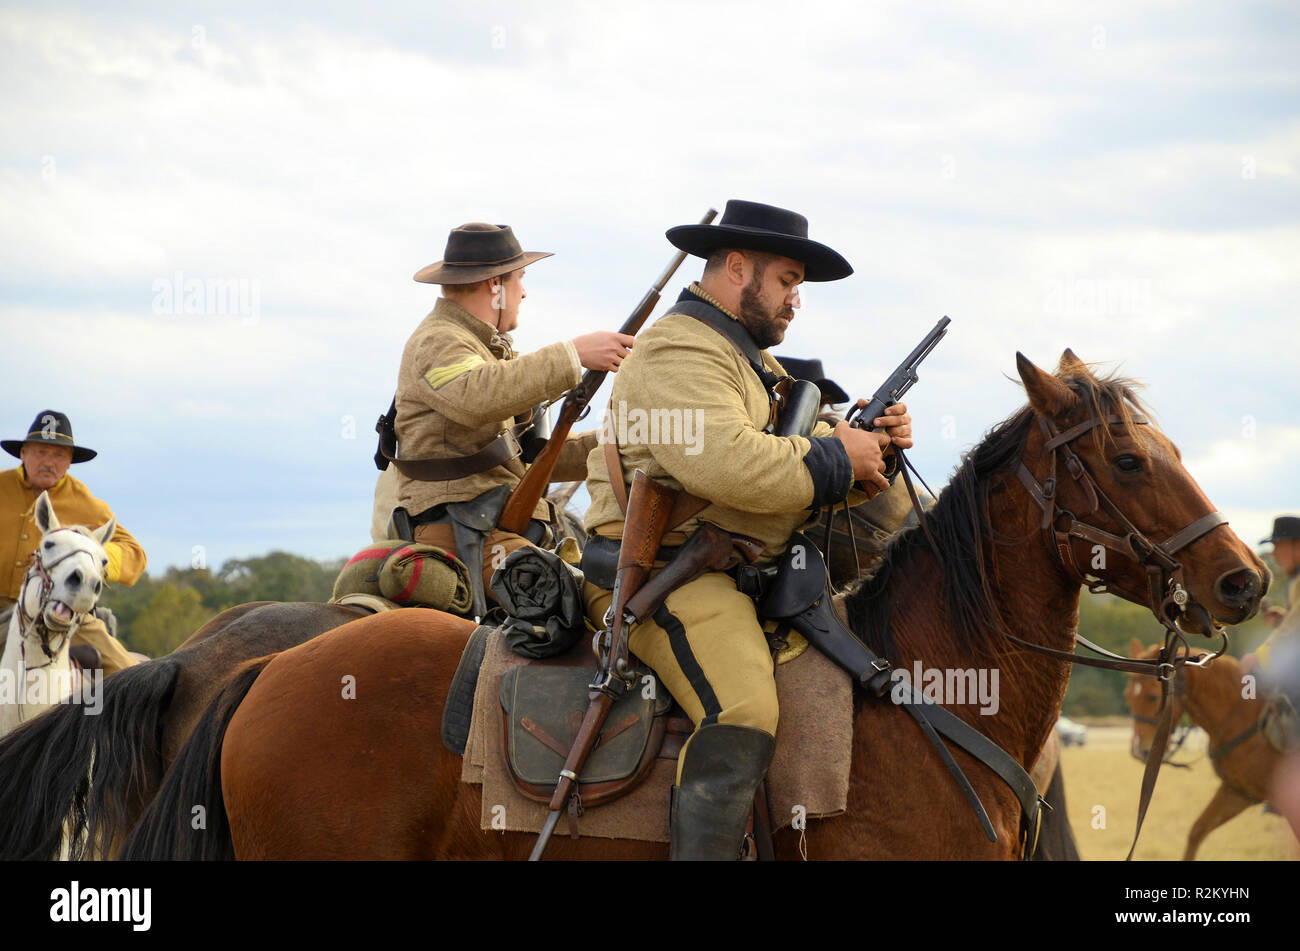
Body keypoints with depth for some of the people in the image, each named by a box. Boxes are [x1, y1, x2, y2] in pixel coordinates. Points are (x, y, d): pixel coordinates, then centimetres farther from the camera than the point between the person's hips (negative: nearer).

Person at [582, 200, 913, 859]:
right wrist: (835, 457, -15)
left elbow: (814, 483, 25)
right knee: (743, 716, -29)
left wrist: (877, 451, 3)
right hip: (658, 572, -11)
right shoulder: (681, 350, -10)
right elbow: (722, 462, -28)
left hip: (745, 574, 11)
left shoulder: (755, 360, 25)